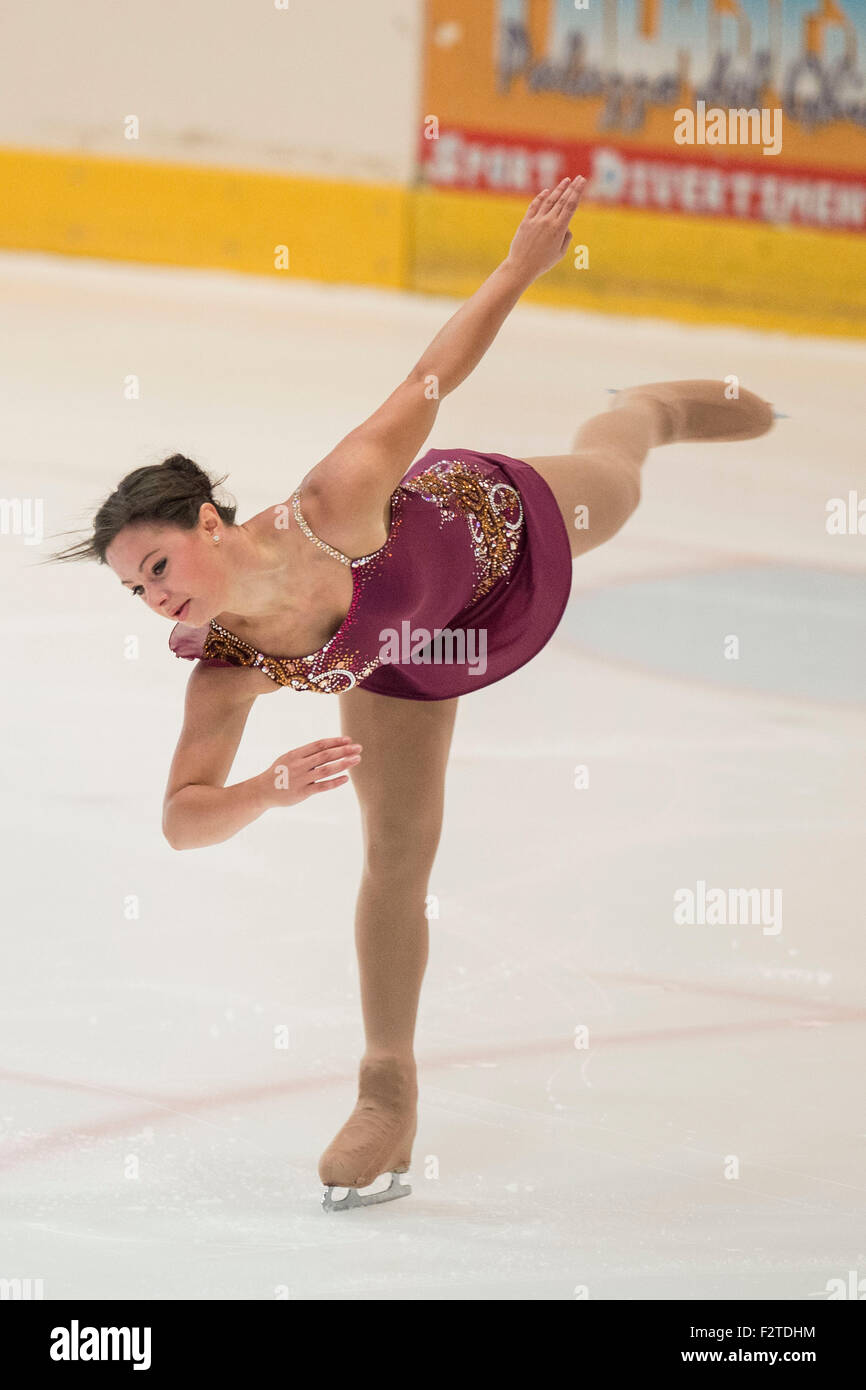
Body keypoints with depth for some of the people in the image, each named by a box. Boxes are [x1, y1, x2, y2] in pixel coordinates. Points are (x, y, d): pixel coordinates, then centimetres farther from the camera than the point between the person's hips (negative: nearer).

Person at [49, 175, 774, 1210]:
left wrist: (523, 263, -32)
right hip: (403, 660, 1)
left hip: (503, 524, -1)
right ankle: (389, 1093, 18)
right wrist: (272, 787, -58)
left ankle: (660, 405, 74)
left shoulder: (333, 505, -48)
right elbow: (183, 817, -36)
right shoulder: (223, 669, -36)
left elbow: (429, 382, -36)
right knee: (396, 858, -2)